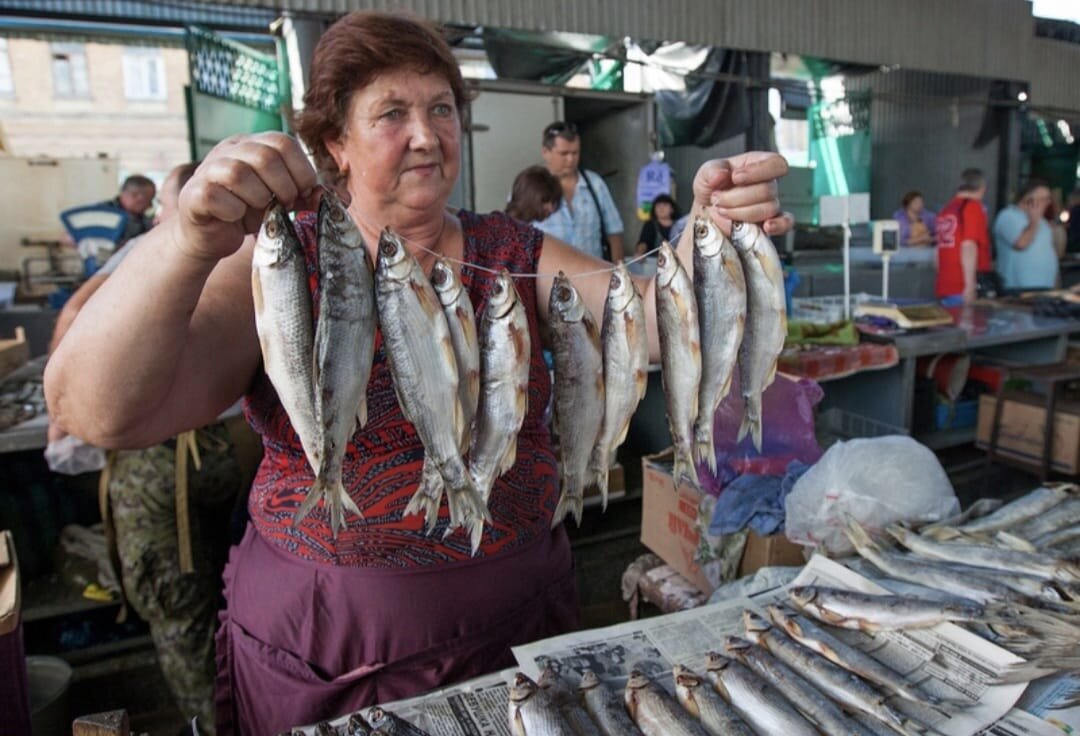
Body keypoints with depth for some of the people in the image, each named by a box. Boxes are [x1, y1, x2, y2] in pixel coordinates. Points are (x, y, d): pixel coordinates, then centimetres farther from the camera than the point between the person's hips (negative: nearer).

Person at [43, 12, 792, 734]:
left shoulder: (518, 256, 0)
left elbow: (654, 317, -11)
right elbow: (95, 409, -20)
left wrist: (713, 232, -31)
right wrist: (192, 243, -37)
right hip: (318, 647, -1)